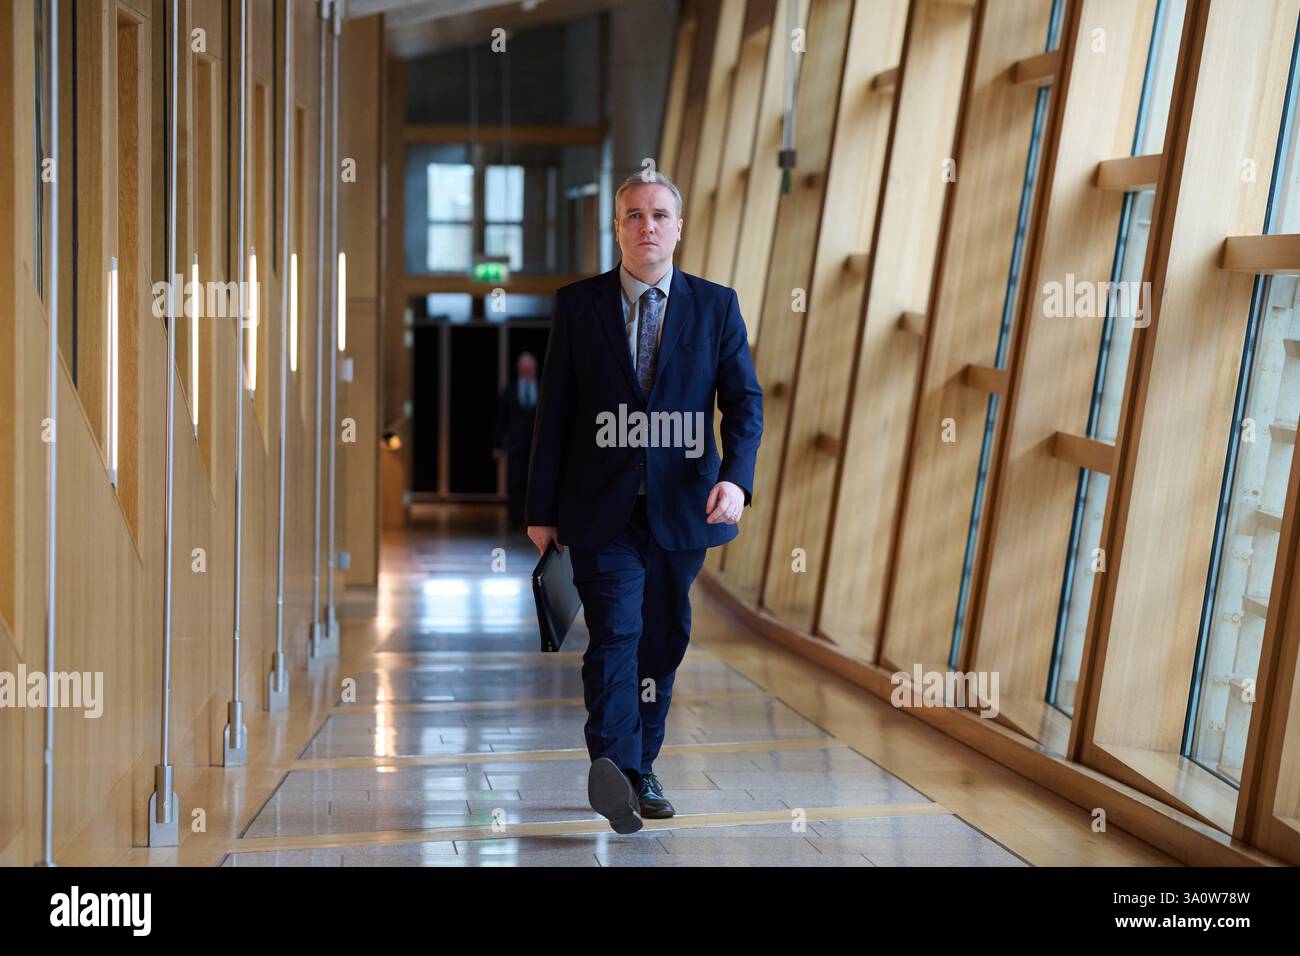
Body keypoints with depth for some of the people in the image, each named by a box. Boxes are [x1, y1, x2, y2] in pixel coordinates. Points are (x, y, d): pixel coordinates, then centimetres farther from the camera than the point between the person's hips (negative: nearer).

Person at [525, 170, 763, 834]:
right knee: (615, 633, -15)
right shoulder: (578, 305, 3)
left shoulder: (716, 306, 5)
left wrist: (736, 477, -18)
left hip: (681, 507, 2)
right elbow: (554, 410, 4)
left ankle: (640, 769, 23)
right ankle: (613, 771, -23)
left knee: (664, 638, 10)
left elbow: (745, 400, 0)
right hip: (602, 507, -2)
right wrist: (541, 508, 2)